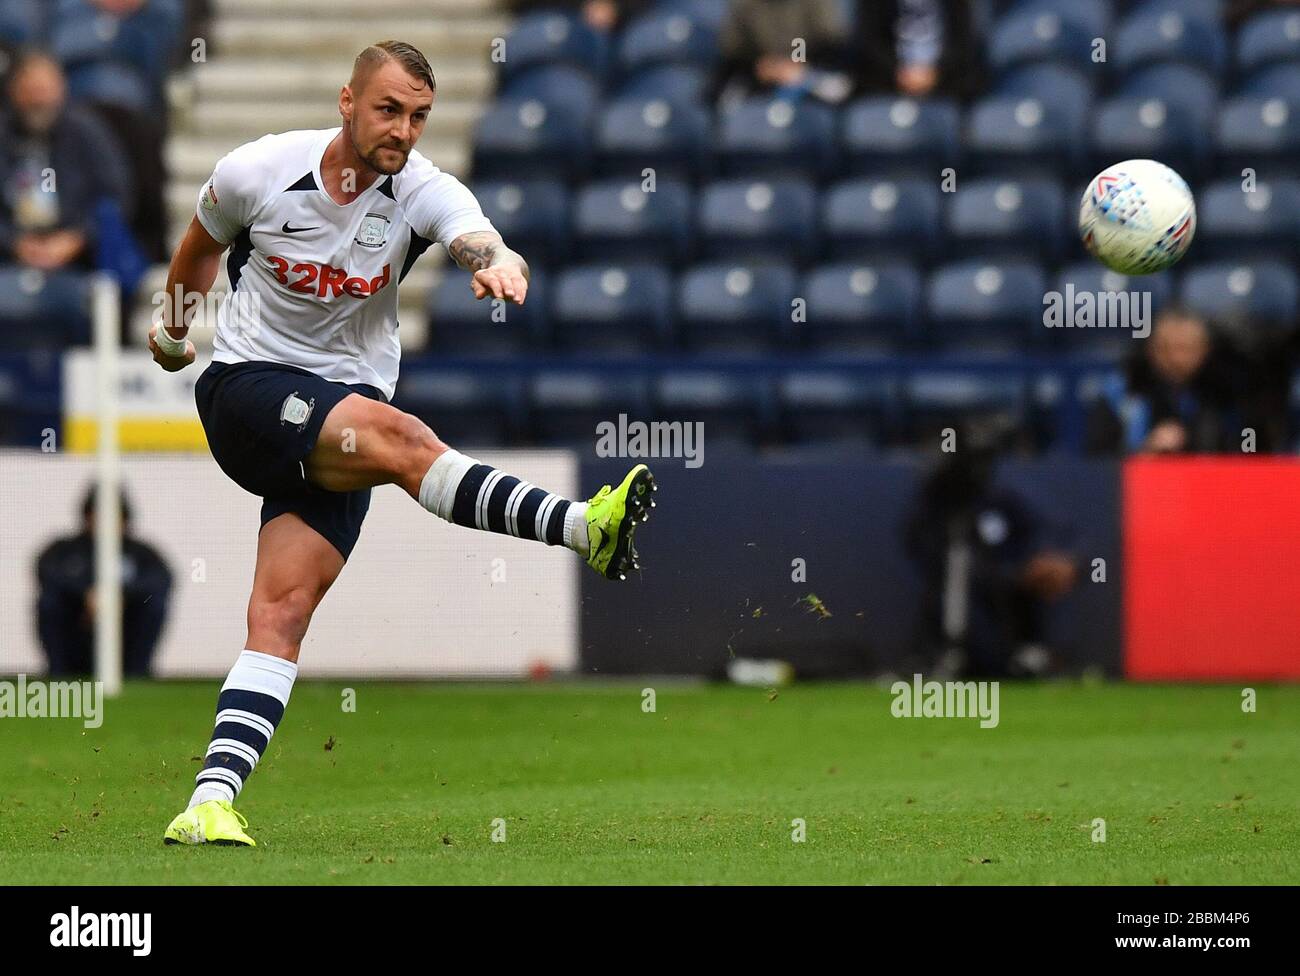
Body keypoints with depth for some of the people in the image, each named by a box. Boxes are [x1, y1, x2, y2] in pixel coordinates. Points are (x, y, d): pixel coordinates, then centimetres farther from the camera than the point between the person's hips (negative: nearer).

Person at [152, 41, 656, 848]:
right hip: (244, 389, -3)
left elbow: (484, 246, -30)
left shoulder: (425, 194, -8)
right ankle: (583, 527, -44)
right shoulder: (258, 172, -8)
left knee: (283, 611, -12)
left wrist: (501, 267, -54)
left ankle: (211, 802, -18)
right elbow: (203, 242, 14)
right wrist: (174, 321, 29)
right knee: (398, 435, -31)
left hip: (341, 421, 3)